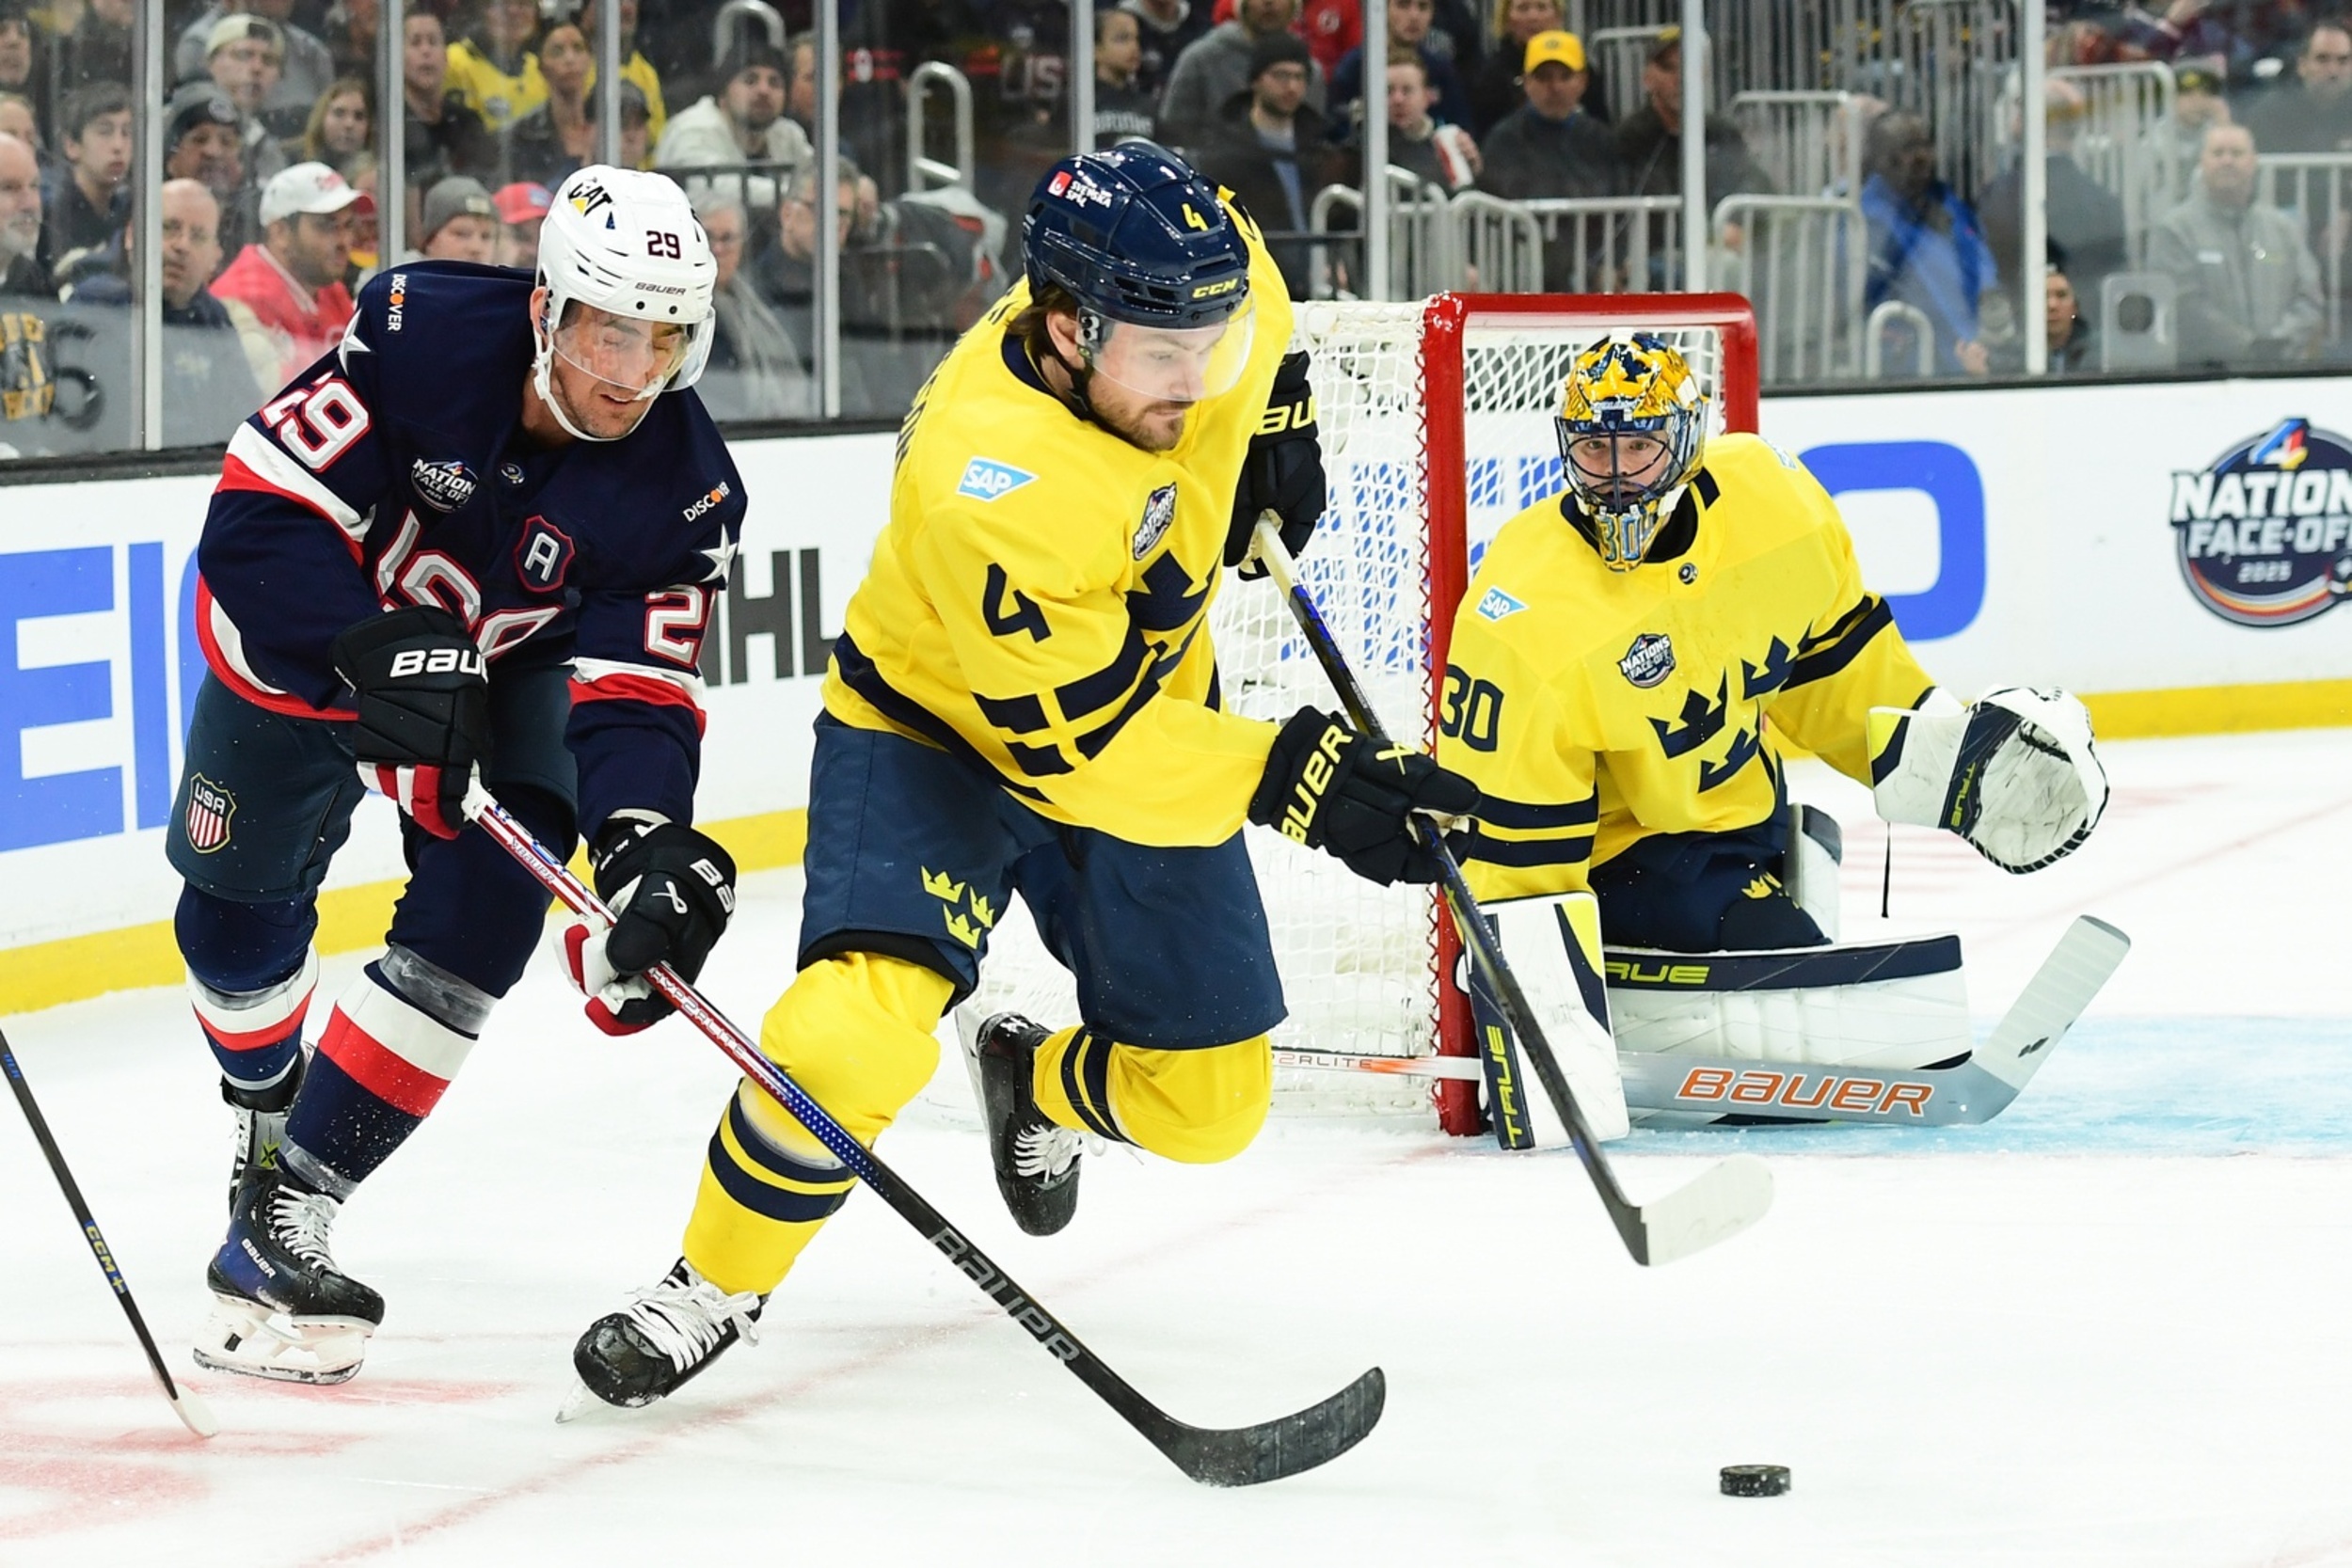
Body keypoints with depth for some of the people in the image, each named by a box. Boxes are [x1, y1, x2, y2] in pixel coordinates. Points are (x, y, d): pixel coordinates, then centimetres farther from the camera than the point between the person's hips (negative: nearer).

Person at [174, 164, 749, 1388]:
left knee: (480, 915, -18)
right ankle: (266, 1102, 46)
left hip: (515, 666, 1)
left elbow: (632, 692, -26)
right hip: (301, 633, -1)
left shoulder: (684, 492, -26)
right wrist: (375, 657, -47)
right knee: (241, 904, 11)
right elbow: (259, 517, -34)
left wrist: (648, 837, -46)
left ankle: (277, 1229, -16)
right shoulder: (419, 336, -35)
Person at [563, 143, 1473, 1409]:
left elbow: (1238, 271, 9)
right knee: (861, 1024, -30)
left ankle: (1036, 1086, 41)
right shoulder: (990, 486, -38)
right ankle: (714, 1284, -5)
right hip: (936, 733, -6)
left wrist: (1276, 407, 6)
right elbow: (1079, 747, -35)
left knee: (1207, 1101, 6)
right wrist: (1292, 777, -40)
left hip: (1144, 705, 6)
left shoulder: (1169, 299, -19)